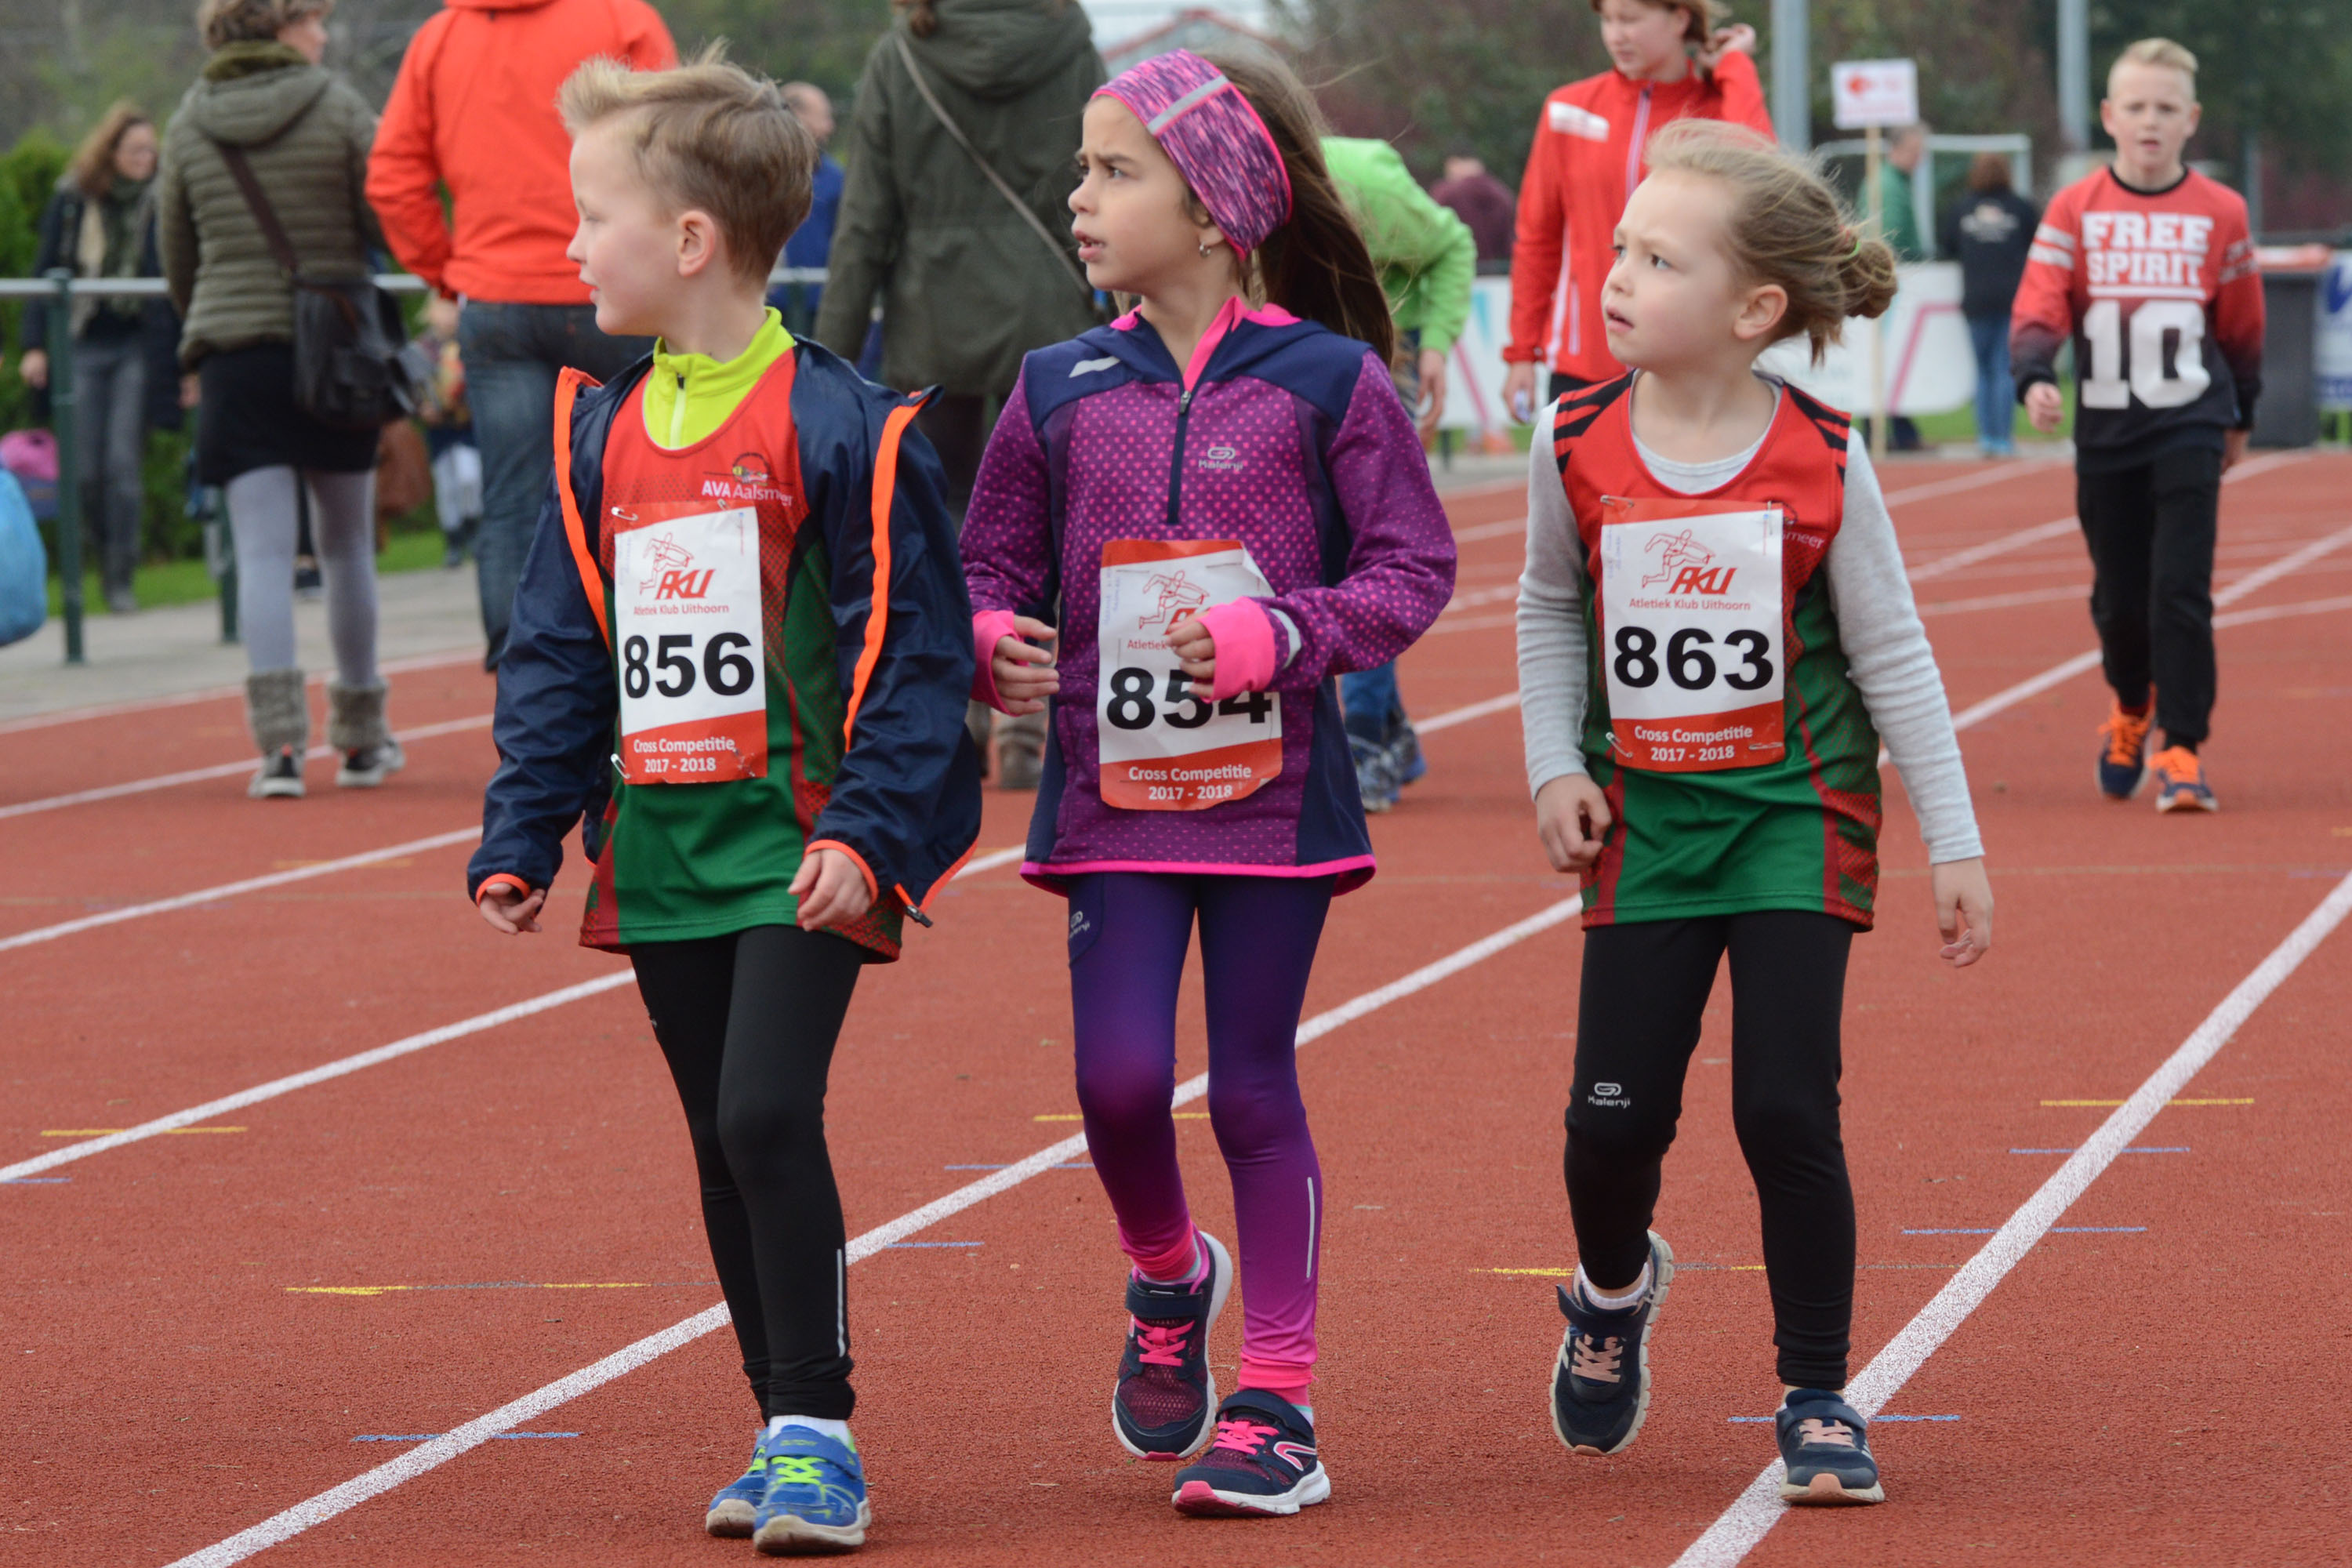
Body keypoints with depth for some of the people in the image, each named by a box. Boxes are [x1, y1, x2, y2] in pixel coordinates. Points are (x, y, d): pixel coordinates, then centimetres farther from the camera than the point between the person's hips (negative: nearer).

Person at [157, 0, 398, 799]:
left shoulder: (189, 125, 4)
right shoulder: (339, 109, -5)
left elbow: (176, 261, 11)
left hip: (234, 355, 1)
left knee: (262, 551, -3)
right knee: (347, 546, 14)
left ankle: (280, 739, -18)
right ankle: (361, 738, 22)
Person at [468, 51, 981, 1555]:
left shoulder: (840, 425, -10)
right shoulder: (602, 434, 9)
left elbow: (913, 647, -10)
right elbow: (556, 654, 13)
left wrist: (871, 829, -17)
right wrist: (519, 841, 7)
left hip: (797, 848, -6)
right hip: (661, 852, 6)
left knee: (767, 1112, -17)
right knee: (728, 1147, 10)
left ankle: (819, 1431, -9)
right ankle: (789, 1435, 19)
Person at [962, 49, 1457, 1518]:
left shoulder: (1327, 380, -5)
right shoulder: (1062, 389, 4)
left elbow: (1412, 567, -4)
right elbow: (996, 564, 11)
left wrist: (1275, 635, -18)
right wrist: (996, 641, -11)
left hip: (1273, 788, -2)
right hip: (1114, 792, 3)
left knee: (1255, 1091, 1)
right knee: (1118, 1075, -7)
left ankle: (1278, 1406, 10)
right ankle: (1170, 1282, 26)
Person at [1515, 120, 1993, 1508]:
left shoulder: (1822, 464, -12)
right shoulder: (1579, 450, -7)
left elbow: (1893, 652, -4)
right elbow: (1551, 611, 12)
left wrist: (1957, 843, -2)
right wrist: (1556, 767, 1)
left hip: (1797, 818, -2)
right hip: (1645, 820, 2)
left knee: (1787, 1108, -9)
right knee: (1618, 1114, 0)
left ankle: (1818, 1397, 7)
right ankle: (1615, 1289, 34)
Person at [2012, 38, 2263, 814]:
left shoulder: (2220, 213, 1)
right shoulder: (2074, 211, 0)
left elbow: (2242, 325, 12)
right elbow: (2039, 307, -10)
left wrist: (2242, 417, 19)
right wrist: (2036, 378, -28)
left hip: (2190, 426, -1)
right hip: (2105, 430, 1)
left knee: (2182, 592, -12)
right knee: (2118, 596, 9)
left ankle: (2180, 751, -8)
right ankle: (2130, 714, 37)